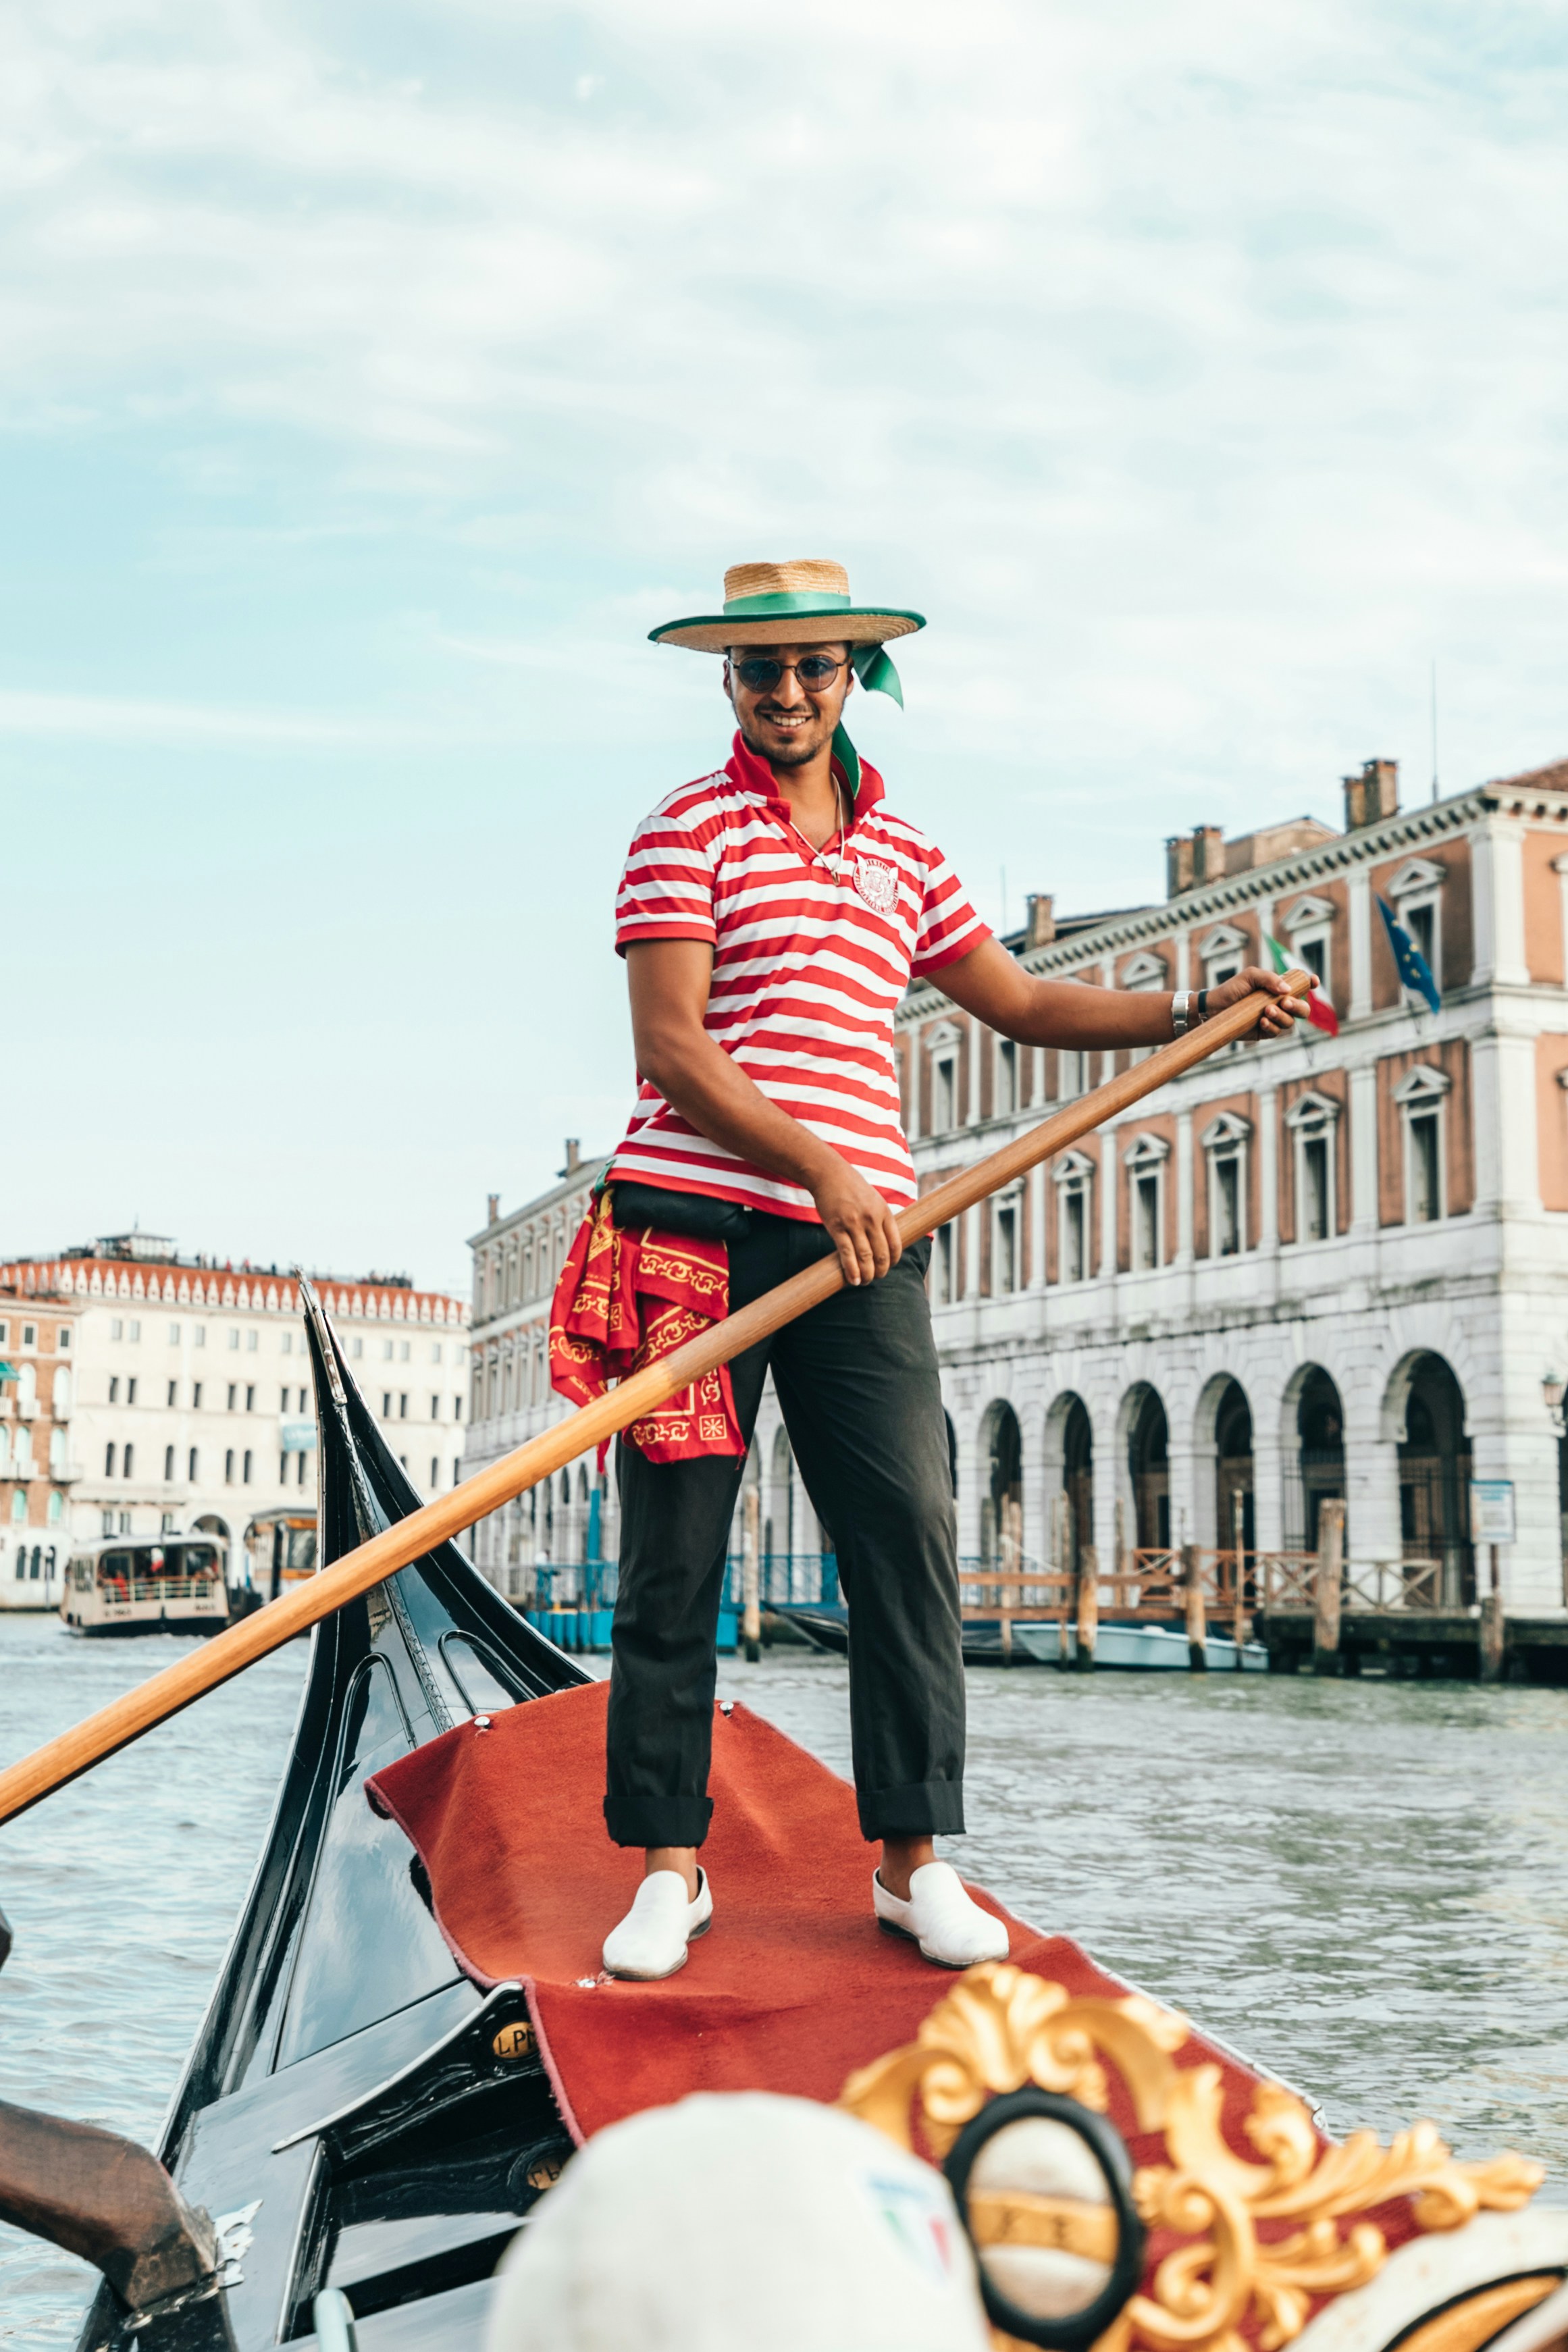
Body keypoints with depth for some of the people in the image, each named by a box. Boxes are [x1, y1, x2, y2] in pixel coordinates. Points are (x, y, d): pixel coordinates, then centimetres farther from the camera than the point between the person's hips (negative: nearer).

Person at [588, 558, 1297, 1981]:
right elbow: (671, 1046, -8)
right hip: (696, 1222, -4)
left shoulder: (902, 855, 19)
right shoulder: (687, 833, 2)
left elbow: (1019, 1003, 25)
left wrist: (1193, 1012, 16)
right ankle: (669, 1865, 9)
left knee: (908, 1530, -3)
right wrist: (817, 1166, -16)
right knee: (672, 1554, -1)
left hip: (859, 1240, 4)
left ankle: (914, 1859, 6)